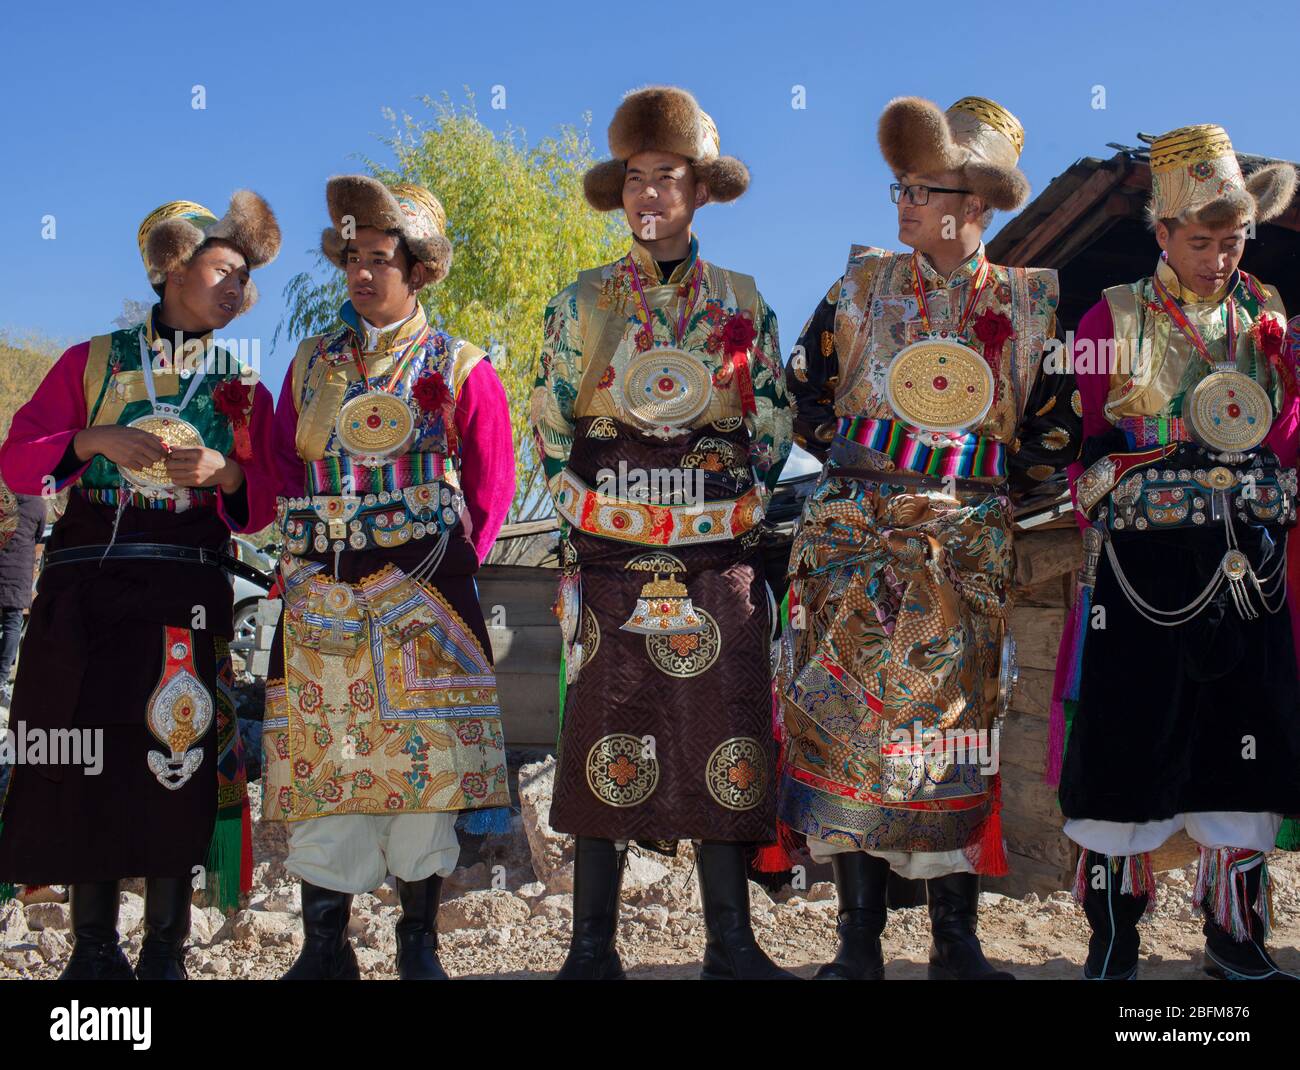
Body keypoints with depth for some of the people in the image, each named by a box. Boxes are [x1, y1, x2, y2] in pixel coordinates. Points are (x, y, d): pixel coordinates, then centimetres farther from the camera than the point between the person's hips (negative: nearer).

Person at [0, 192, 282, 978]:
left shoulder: (244, 389, 13)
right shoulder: (91, 361, 10)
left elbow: (264, 508, 8)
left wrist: (225, 470, -12)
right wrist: (98, 441, -12)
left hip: (186, 592, 0)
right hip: (85, 587, 0)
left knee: (176, 759, -4)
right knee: (87, 762, 0)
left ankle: (166, 954, 7)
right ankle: (94, 949, 13)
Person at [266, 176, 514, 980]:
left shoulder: (458, 366, 5)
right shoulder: (312, 363, 15)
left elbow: (492, 483, 3)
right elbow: (285, 476, 15)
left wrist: (452, 563, -6)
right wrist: (306, 561, 2)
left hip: (422, 592, -3)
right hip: (323, 596, 3)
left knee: (424, 761, -1)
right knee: (326, 765, 1)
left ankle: (420, 944, 12)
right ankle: (324, 948, 10)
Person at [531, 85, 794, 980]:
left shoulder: (744, 303, 9)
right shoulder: (583, 302, 6)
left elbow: (775, 431, 11)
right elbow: (550, 427, 8)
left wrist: (736, 508, 4)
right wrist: (601, 504, 2)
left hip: (721, 566, 1)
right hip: (613, 566, -1)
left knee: (726, 749, 3)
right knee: (607, 746, 2)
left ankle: (732, 944, 15)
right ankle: (593, 947, 12)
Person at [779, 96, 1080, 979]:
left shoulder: (1029, 302, 4)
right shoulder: (863, 286, 5)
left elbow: (1057, 428, 9)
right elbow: (801, 394, 11)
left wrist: (992, 486, 3)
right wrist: (855, 461, 6)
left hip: (968, 548, 0)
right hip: (856, 535, 0)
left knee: (957, 718, 1)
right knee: (850, 716, -3)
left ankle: (957, 940, 14)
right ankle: (860, 935, 7)